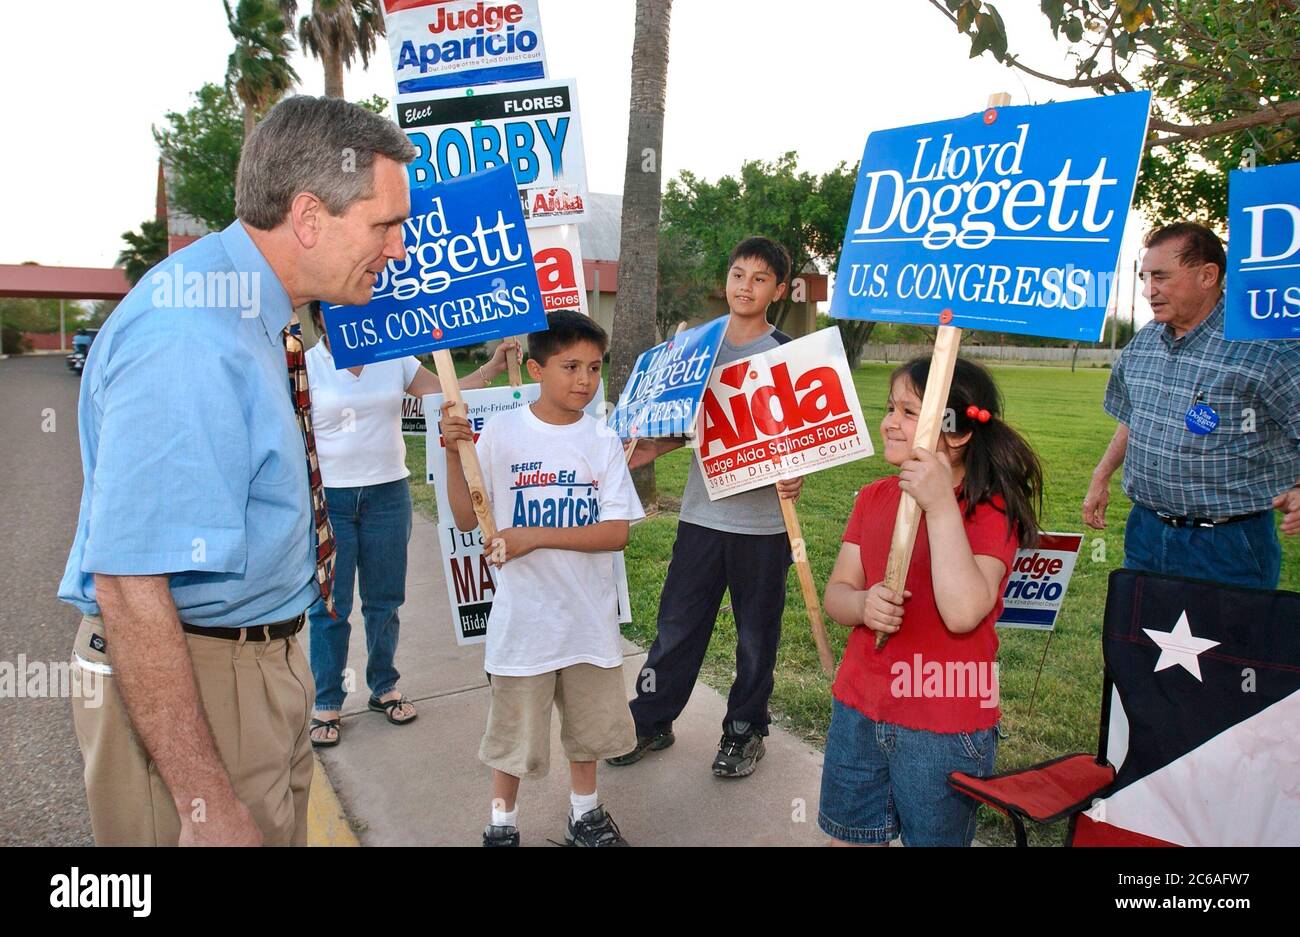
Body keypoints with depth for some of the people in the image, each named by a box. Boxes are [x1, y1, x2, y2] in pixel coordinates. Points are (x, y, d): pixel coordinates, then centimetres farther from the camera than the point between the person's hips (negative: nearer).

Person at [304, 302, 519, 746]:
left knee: (384, 600, 12)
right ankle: (327, 703, 19)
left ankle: (384, 687, 29)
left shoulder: (393, 358, 5)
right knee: (329, 605, 4)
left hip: (388, 494, 3)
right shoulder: (305, 367, -3)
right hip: (328, 500, -3)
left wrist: (492, 367, -9)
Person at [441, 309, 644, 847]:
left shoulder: (602, 442, -4)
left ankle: (585, 813, 43)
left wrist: (536, 537, -20)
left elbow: (617, 533, -10)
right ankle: (501, 823, 37)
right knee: (514, 732, 13)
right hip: (523, 616, -2)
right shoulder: (500, 435, -8)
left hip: (589, 616, 2)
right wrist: (454, 453, -20)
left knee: (587, 723, 20)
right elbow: (467, 521, -6)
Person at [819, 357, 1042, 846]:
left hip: (945, 730, -5)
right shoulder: (873, 497, 3)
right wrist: (864, 605, -20)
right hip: (858, 709, 5)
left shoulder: (992, 510, -14)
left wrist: (941, 505, -30)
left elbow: (963, 612, -28)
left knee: (933, 837, 15)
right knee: (848, 838, 19)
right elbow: (836, 591, 3)